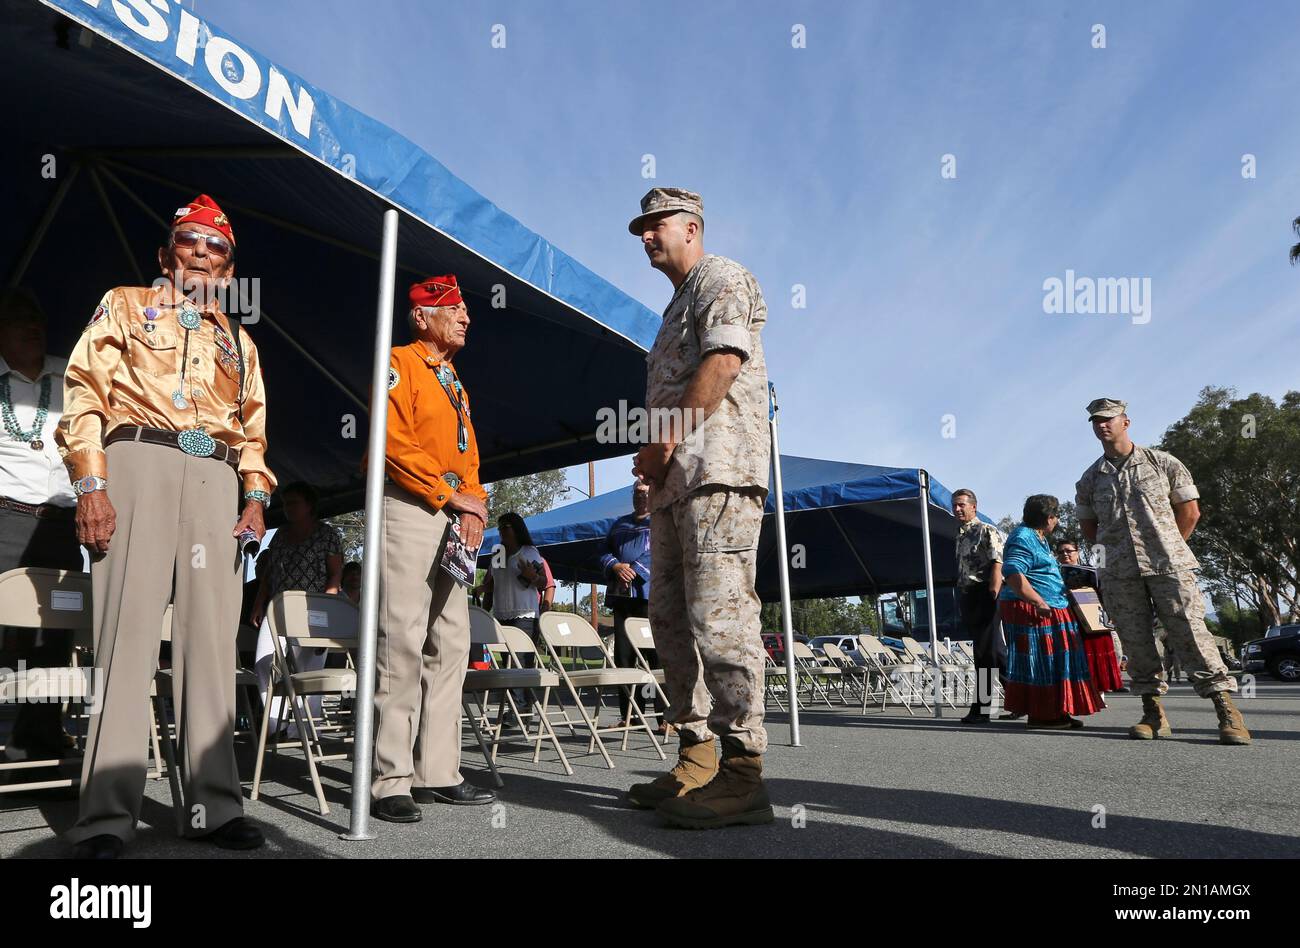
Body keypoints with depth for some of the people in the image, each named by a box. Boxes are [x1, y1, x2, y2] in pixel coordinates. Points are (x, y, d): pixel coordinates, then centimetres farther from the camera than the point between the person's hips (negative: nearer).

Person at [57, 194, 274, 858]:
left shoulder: (238, 341, 26)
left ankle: (214, 804, 2)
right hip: (138, 461, -3)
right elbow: (84, 397, 4)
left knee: (212, 639, -1)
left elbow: (253, 429, 23)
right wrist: (91, 485, -9)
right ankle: (106, 816, -7)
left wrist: (255, 496, 7)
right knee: (126, 631, -10)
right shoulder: (125, 306, 15)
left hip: (216, 480, 4)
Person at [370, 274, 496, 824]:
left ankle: (437, 773, 13)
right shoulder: (399, 364, -1)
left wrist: (474, 507, 1)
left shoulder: (455, 384, 24)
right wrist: (451, 495, -13)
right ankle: (390, 782, -6)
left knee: (450, 645, 7)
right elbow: (394, 442, -14)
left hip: (453, 519, 9)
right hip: (408, 510, -9)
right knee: (403, 643, -12)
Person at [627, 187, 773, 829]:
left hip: (717, 468, -10)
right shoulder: (678, 304, 31)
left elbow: (722, 363, -14)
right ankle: (697, 757, 13)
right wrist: (654, 459, 12)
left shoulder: (721, 278, 2)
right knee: (671, 617, 8)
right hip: (675, 481, 10)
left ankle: (743, 773, -12)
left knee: (719, 613, -16)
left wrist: (665, 441, -14)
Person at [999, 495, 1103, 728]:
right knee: (1038, 661, -7)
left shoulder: (1038, 538, 21)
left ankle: (1055, 712, 17)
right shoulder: (1023, 538, -15)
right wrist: (1039, 602, -29)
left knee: (1056, 661, 11)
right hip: (1030, 611, -11)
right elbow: (1012, 574, -28)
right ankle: (1039, 715, 0)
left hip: (1050, 611, 11)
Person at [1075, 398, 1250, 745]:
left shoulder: (1163, 463, 4)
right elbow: (1088, 528, 19)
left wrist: (1167, 548, 8)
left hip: (1169, 565, -3)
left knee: (1190, 633, -8)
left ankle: (1228, 714, -4)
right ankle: (1153, 714, 11)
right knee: (1136, 641, 3)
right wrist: (1123, 546, 11)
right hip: (1119, 573, 3)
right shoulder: (1090, 479, 10)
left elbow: (1190, 510, 8)